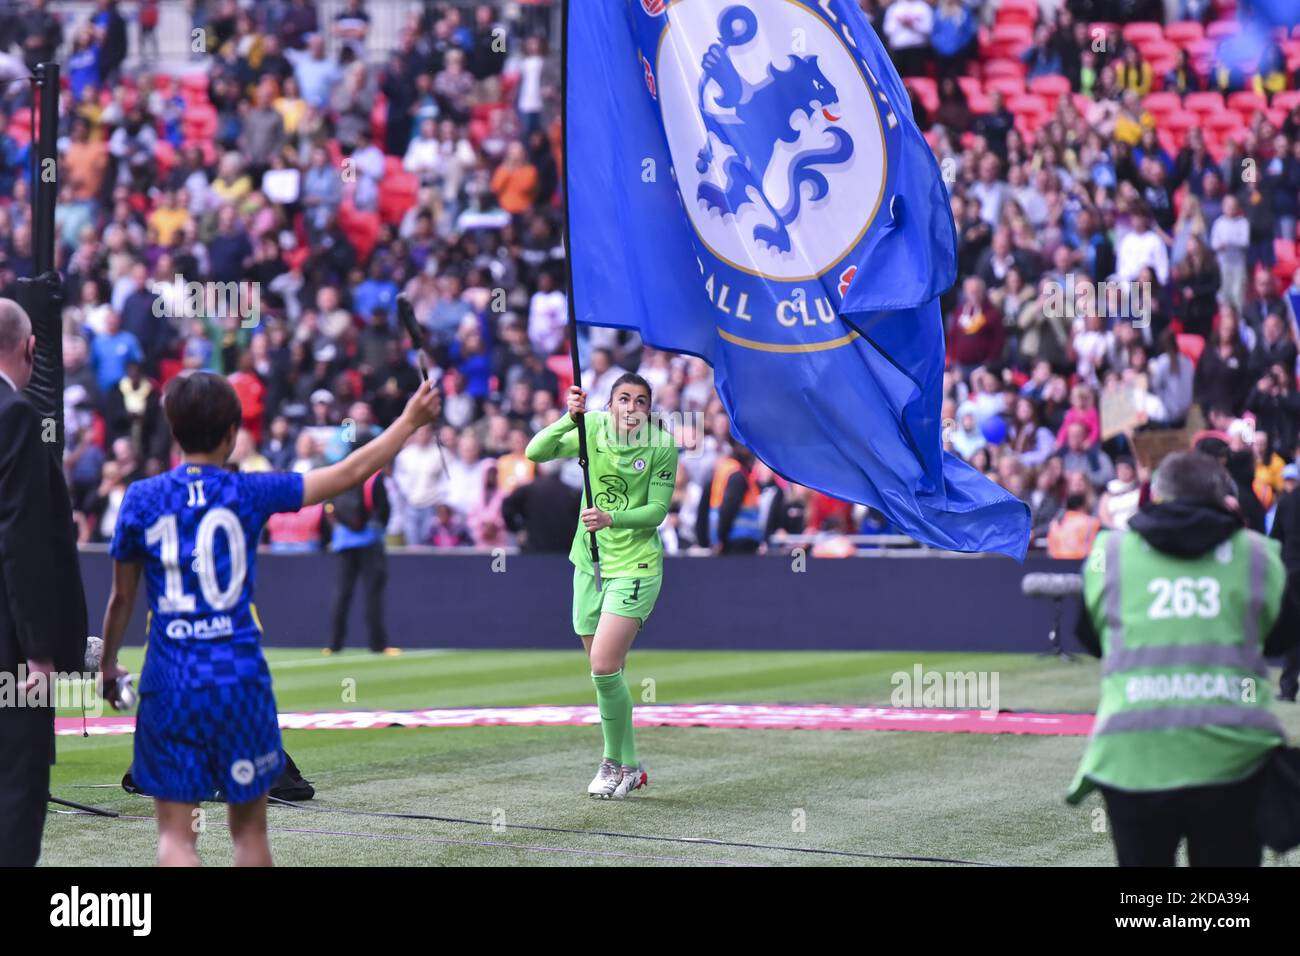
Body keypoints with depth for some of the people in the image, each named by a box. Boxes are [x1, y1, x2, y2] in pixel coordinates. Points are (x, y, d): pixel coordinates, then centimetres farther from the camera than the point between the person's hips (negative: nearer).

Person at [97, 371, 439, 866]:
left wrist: (107, 665, 24)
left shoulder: (141, 499, 0)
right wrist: (409, 420, 16)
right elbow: (348, 474, 4)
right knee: (249, 831, 13)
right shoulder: (250, 492, -2)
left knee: (175, 836, 1)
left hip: (168, 682, 0)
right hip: (240, 678, 0)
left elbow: (121, 599, 8)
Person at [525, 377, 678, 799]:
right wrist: (570, 418, -27)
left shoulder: (662, 446, -9)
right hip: (589, 563, 4)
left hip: (636, 567, -4)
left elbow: (657, 510, -9)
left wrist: (612, 519, -24)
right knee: (609, 673, 9)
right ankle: (630, 768, 22)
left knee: (604, 667, -16)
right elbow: (535, 452, -13)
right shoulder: (593, 429, -3)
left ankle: (614, 761, 2)